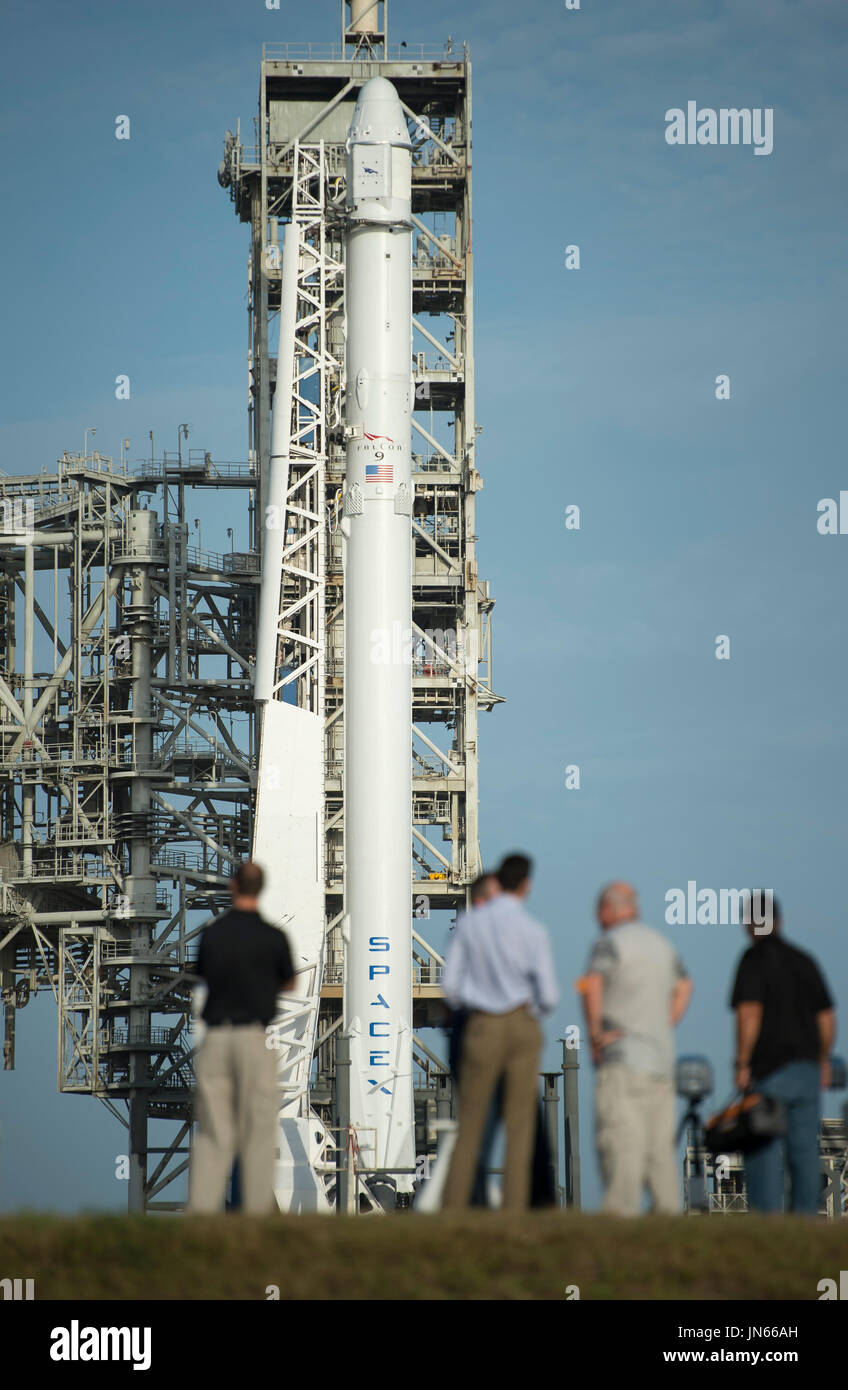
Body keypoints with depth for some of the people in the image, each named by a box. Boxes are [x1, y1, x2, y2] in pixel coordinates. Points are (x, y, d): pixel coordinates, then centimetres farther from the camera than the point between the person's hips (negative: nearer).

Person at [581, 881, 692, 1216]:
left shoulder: (609, 943, -6)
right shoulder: (662, 944, 19)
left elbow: (592, 985, -22)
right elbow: (684, 987, 33)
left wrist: (595, 1033, -14)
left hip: (623, 1059, -7)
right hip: (662, 1058, 7)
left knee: (621, 1141, -12)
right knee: (660, 1145, 8)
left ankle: (622, 1211, -20)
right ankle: (669, 1209, 3)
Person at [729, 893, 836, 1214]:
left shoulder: (754, 959, -6)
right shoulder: (804, 960, 13)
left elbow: (749, 1013, -16)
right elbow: (827, 1017, 14)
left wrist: (742, 1064, -13)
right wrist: (823, 1061, 23)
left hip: (770, 1070, -6)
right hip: (807, 1070, 6)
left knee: (763, 1152, -6)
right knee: (804, 1151, 7)